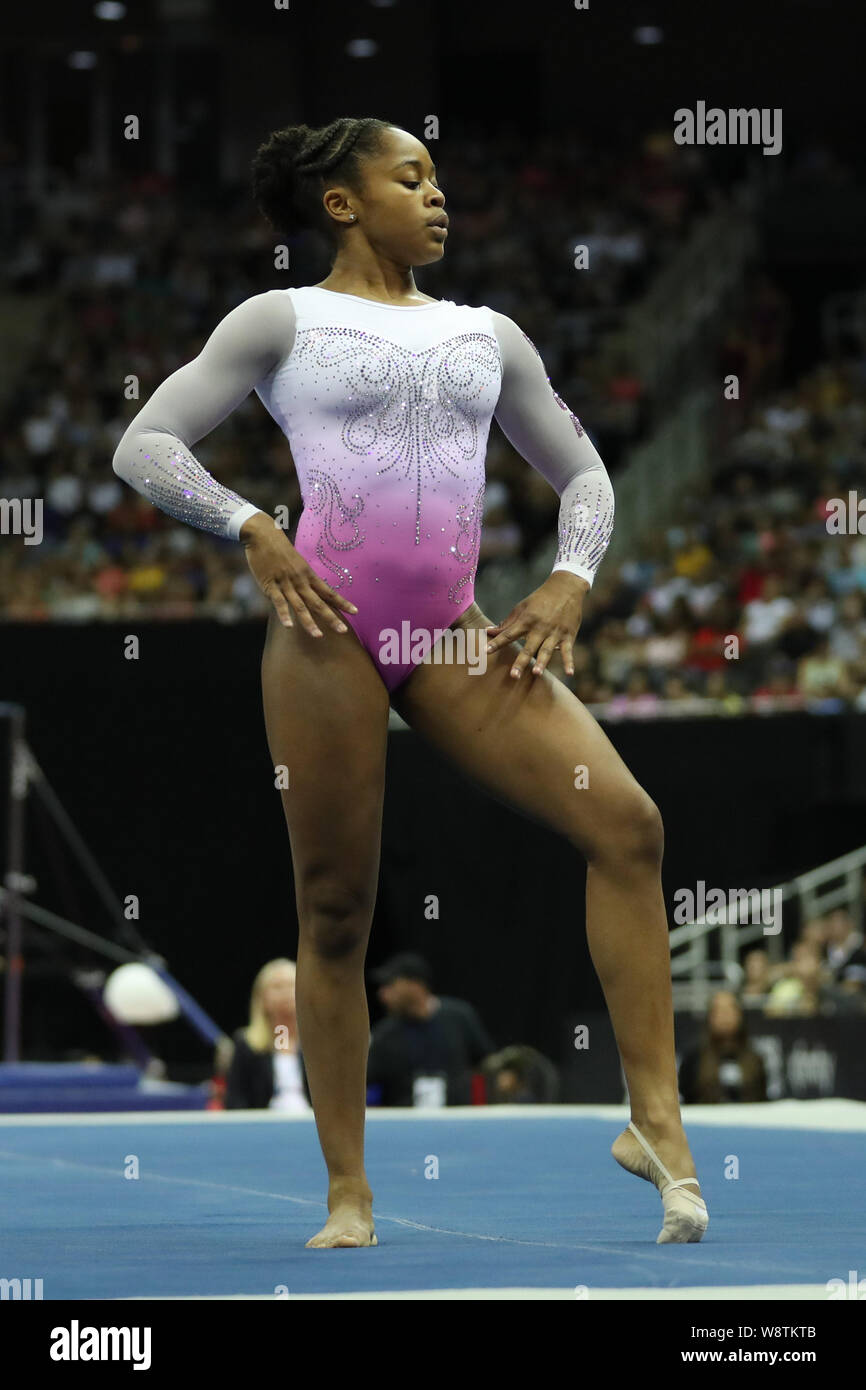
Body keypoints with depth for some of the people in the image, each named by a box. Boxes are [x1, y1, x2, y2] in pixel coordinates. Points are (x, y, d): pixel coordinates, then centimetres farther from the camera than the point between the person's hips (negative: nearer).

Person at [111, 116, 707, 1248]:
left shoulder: (489, 335, 19)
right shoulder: (282, 322, 7)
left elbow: (582, 474, 25)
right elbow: (144, 446, 4)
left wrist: (571, 579, 6)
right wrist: (252, 531, -10)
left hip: (451, 634, 4)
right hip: (329, 623, -4)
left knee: (626, 824, -15)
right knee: (335, 911, -2)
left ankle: (656, 1119, -14)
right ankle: (349, 1192, 6)